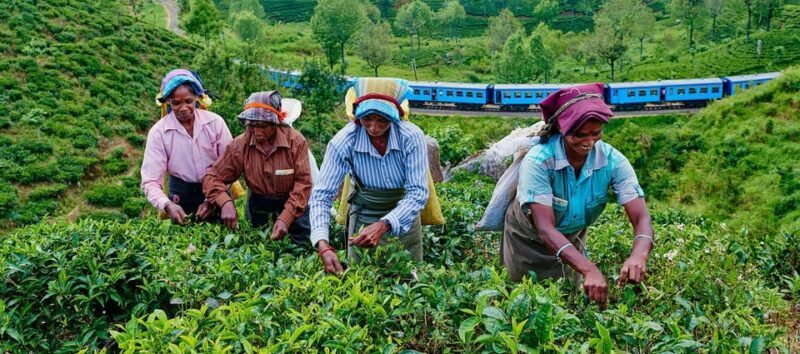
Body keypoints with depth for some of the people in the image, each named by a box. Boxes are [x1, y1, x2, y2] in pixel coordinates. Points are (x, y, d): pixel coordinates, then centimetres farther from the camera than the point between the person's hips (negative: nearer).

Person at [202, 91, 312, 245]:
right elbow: (213, 177, -10)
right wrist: (226, 203, -31)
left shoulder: (296, 141, -20)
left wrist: (285, 218, -34)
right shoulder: (240, 145, -14)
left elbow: (303, 182, -22)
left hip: (292, 203, -2)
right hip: (258, 204, 2)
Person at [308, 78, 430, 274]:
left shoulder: (412, 137, -25)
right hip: (363, 217, 0)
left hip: (404, 216, 0)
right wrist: (322, 244, -37)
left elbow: (418, 192, -25)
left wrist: (383, 225, -40)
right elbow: (321, 195, -22)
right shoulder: (344, 142, -24)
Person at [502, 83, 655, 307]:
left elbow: (641, 218, -31)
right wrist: (590, 270, -57)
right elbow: (545, 229, -42)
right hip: (528, 239, -3)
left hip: (573, 238, 3)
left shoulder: (613, 161, -26)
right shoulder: (538, 161, -37)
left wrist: (639, 255, -55)